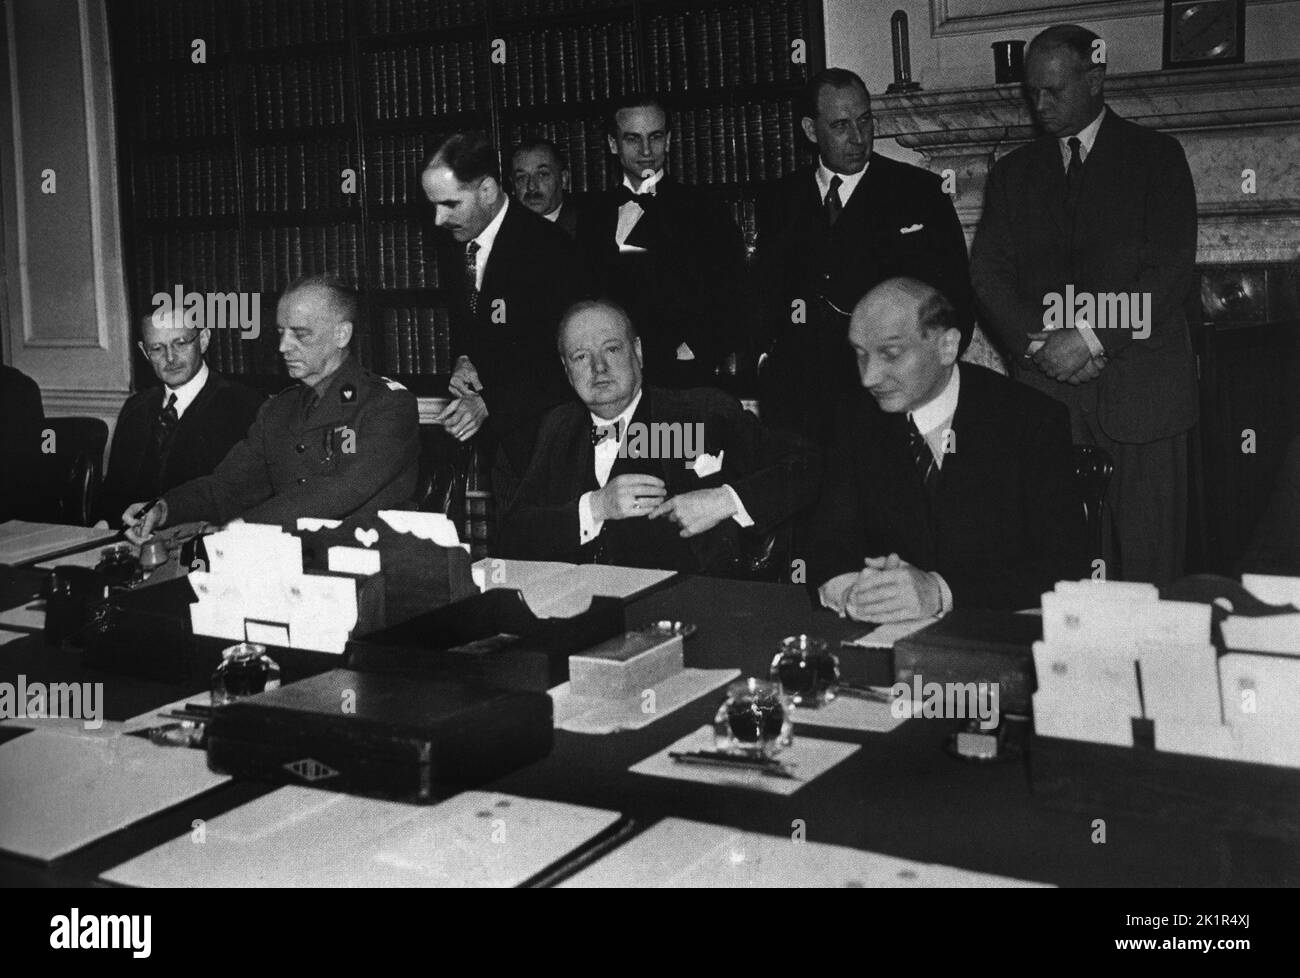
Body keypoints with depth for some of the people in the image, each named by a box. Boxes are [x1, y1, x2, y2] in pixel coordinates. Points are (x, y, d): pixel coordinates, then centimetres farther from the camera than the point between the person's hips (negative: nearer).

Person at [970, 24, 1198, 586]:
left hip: (1140, 387, -2)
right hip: (1045, 386, 2)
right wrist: (1038, 344, -8)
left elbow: (1172, 270, -4)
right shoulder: (1012, 172, 16)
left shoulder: (1156, 156, 6)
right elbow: (988, 277, 8)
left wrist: (1091, 340, -13)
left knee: (1149, 556, -2)